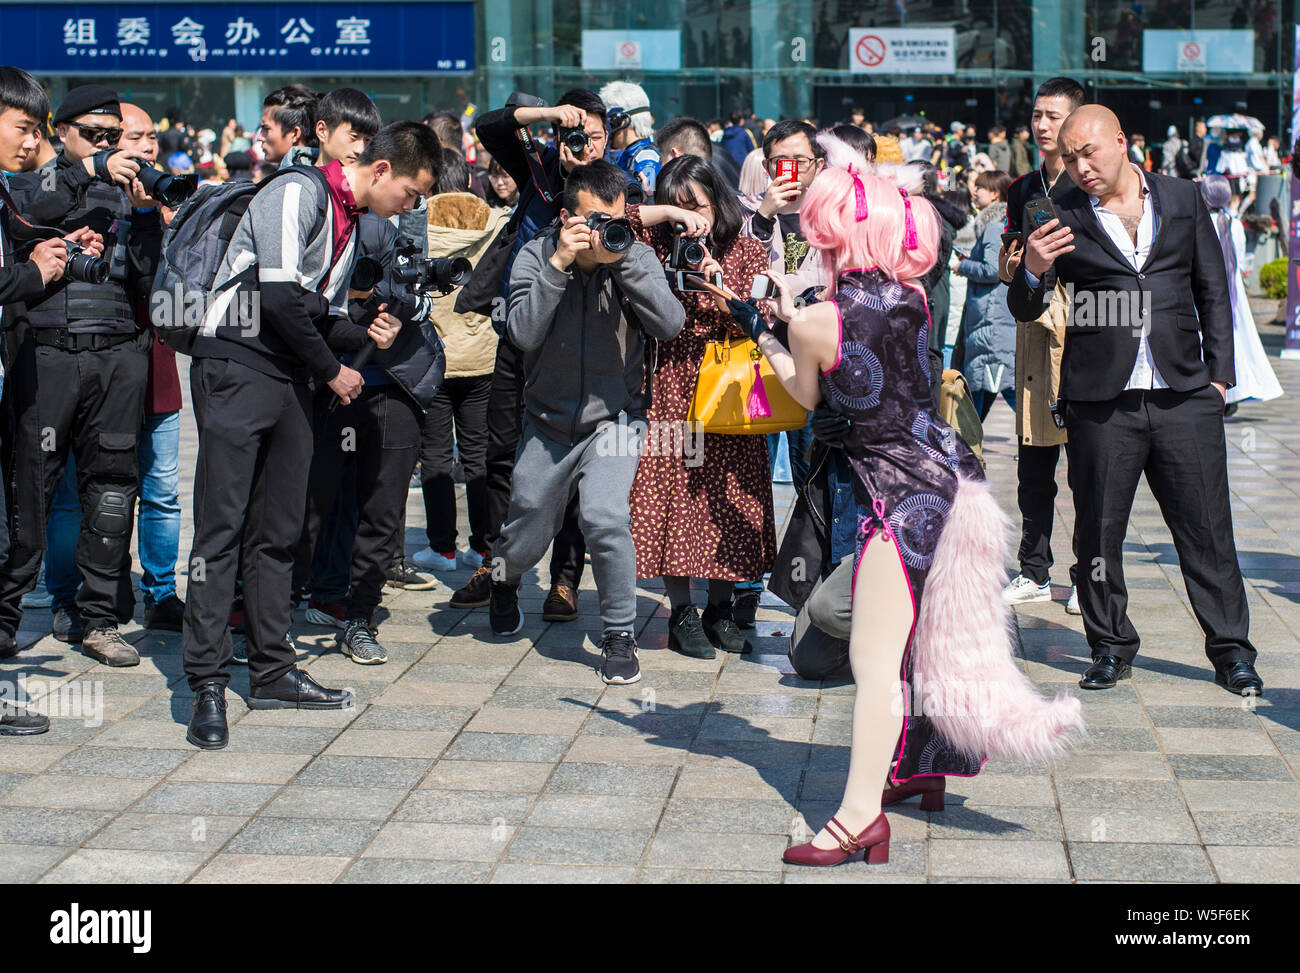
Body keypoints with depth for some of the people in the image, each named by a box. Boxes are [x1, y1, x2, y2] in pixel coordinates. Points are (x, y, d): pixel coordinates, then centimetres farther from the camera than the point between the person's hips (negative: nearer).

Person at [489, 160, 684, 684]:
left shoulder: (636, 257, -8)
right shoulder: (536, 256, -9)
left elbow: (670, 324, -22)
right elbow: (522, 333, -21)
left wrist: (621, 260, -26)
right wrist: (559, 264, -27)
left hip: (614, 418, -1)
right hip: (548, 421, 1)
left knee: (604, 517, -25)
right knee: (525, 542, 14)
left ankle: (619, 636, -5)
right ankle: (504, 579, 53)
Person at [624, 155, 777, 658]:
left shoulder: (746, 250, 4)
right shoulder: (661, 242, 5)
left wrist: (722, 292, -20)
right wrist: (668, 213, -16)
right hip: (671, 389, 0)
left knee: (727, 499, 1)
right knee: (674, 493, -3)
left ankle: (720, 609, 14)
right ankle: (682, 613, 6)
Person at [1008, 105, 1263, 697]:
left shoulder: (1183, 199, 9)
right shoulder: (1062, 219, 4)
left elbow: (1213, 291, 13)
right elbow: (1025, 311, 3)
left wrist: (1218, 374, 6)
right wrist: (1033, 271, -19)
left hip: (1184, 395, 1)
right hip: (1101, 400, -1)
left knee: (1207, 528, 3)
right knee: (1099, 533, 4)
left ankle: (1231, 651, 13)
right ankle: (1111, 647, 19)